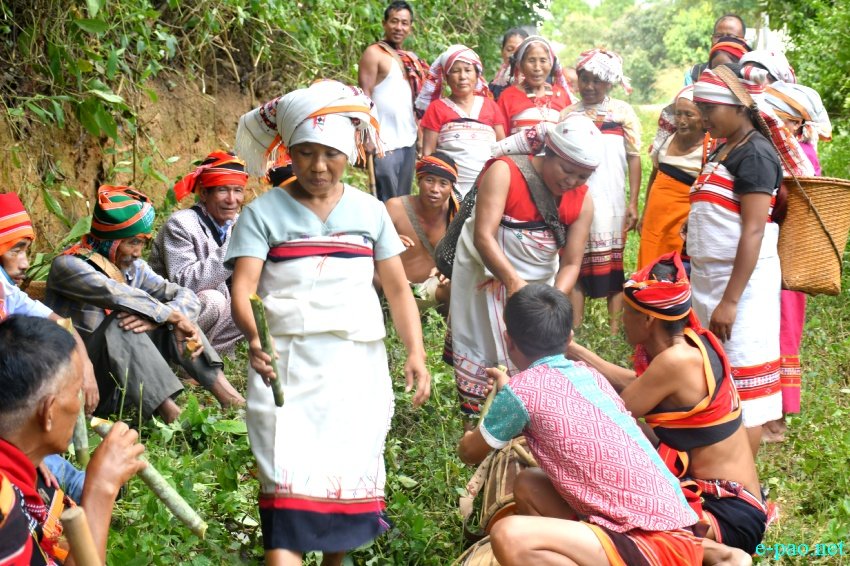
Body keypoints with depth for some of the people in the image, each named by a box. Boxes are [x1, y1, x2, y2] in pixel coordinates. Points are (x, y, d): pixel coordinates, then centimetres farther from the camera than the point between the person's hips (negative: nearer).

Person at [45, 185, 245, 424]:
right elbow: (119, 295, -29)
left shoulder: (134, 267, 6)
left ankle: (230, 400, -20)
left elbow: (187, 297, -4)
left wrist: (156, 318, -24)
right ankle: (172, 415, -41)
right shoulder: (68, 265, -12)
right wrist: (174, 317, -26)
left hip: (125, 379, 6)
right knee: (121, 323, -30)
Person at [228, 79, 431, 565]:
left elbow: (398, 289, 10)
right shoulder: (264, 212, 0)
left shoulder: (370, 212, 9)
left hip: (357, 365, 3)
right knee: (290, 481, -11)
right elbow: (243, 286, -11)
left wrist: (416, 353, -3)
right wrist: (254, 338, -31)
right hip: (288, 365, -3)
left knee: (351, 475, 6)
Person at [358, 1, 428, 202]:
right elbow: (364, 98, -10)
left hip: (409, 142, 7)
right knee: (388, 202, -6)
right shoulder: (374, 54, -4)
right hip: (385, 144, -7)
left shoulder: (411, 58, 16)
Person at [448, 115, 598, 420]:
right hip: (486, 275, -4)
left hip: (540, 283, 4)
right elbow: (484, 237, -28)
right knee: (481, 348, 4)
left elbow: (571, 263, -7)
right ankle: (472, 415, 19)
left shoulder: (582, 201, -7)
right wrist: (514, 282, -38)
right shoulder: (504, 172, -21)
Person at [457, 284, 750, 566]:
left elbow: (470, 453, 11)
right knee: (527, 485, 15)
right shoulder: (587, 374, 11)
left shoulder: (520, 389, -9)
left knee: (508, 536, -23)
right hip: (664, 523, 8)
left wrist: (470, 436, 34)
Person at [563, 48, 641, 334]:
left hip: (612, 204, -1)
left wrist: (633, 203, -3)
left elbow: (633, 158, 2)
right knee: (574, 267, 3)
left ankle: (615, 330, 10)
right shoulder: (568, 115, 7)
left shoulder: (623, 112, 3)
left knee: (612, 267, 5)